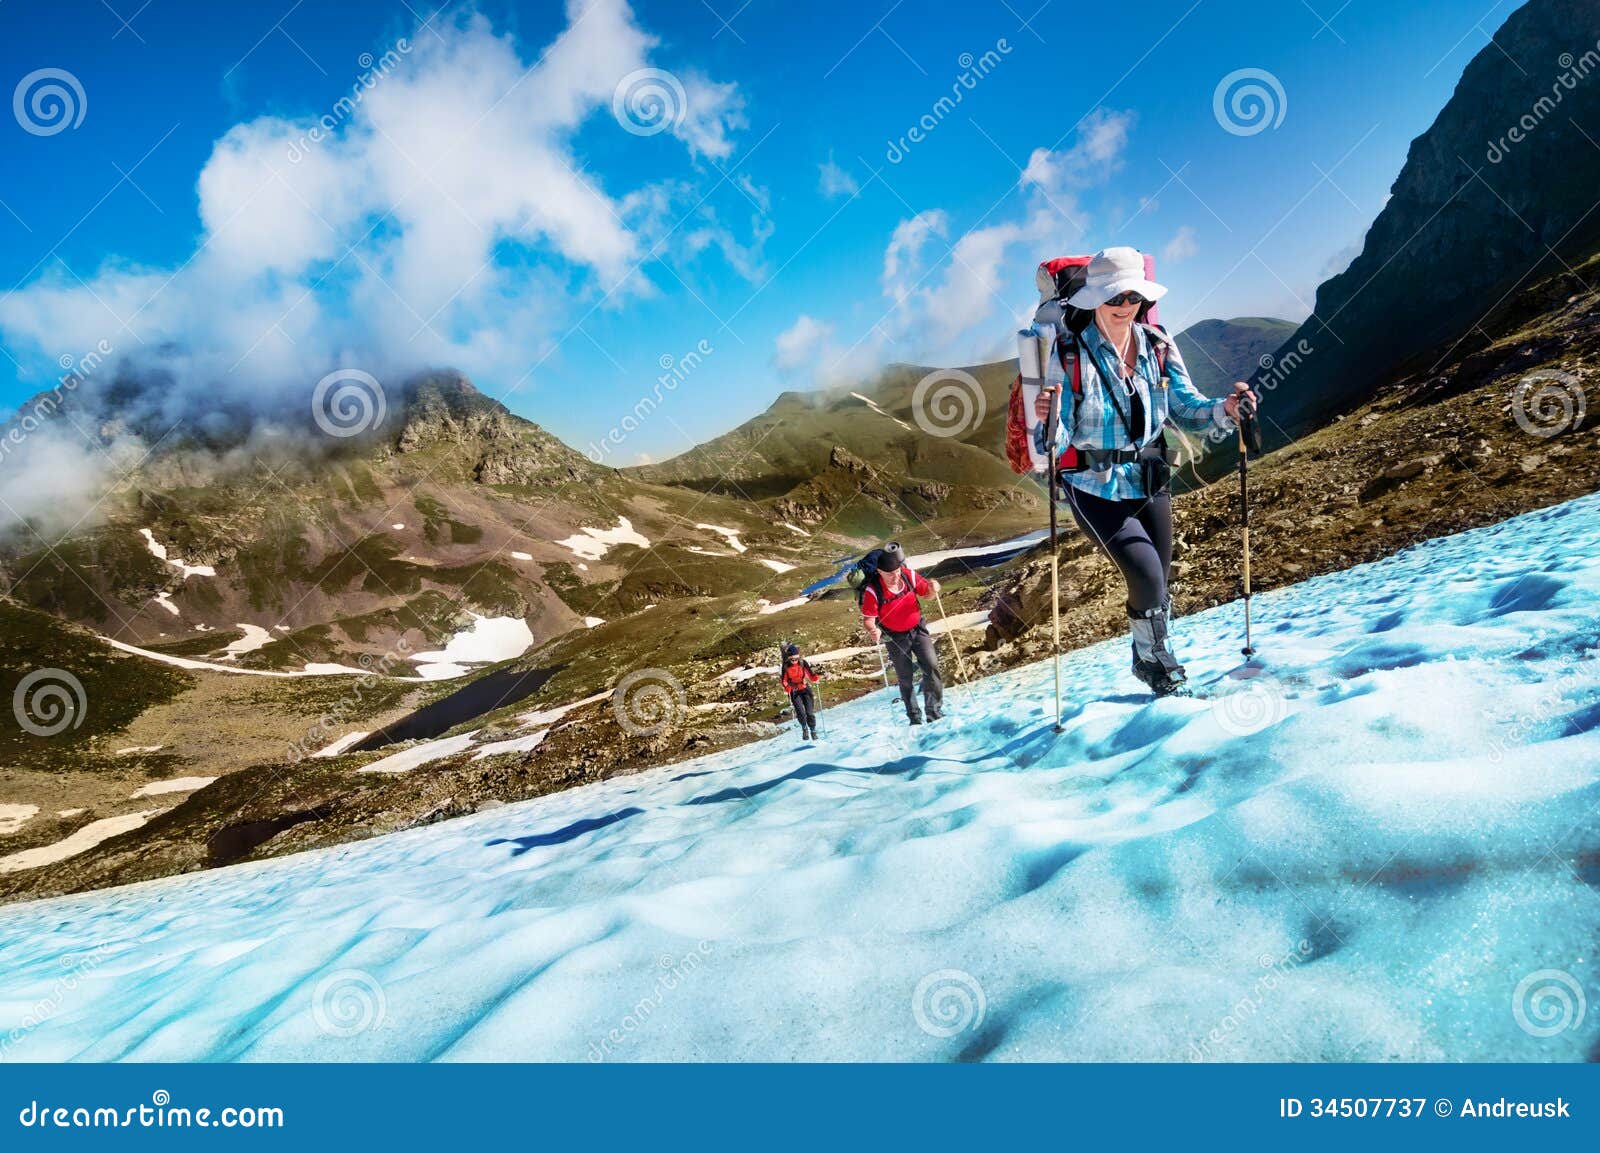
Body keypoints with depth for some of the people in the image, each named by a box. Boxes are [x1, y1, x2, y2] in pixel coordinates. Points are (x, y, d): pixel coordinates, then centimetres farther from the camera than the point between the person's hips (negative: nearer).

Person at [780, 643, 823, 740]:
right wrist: (787, 687, -23)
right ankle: (804, 728, 13)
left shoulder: (803, 663, -8)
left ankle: (813, 730, 15)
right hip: (794, 692, -1)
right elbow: (784, 681, -3)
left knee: (810, 712, -6)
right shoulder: (786, 666, -8)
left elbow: (812, 676, -6)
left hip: (805, 689, 1)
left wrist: (816, 676, -27)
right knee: (801, 712, -16)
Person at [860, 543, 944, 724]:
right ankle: (914, 718, 22)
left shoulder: (909, 575, -14)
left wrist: (932, 589, -21)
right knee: (905, 679, 6)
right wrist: (873, 630, -40)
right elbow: (867, 619, -18)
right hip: (895, 638, -2)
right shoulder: (872, 591, -24)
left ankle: (935, 711, 0)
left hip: (917, 629, 2)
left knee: (931, 665, -12)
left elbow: (926, 592, 2)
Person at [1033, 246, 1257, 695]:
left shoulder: (1159, 347, -1)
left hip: (1150, 483, 5)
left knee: (1159, 585, 13)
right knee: (1146, 575, -18)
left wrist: (1225, 410, -18)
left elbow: (1187, 409, 2)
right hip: (1095, 488, -5)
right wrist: (1046, 421, -40)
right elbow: (1057, 439, -17)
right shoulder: (1071, 354, -13)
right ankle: (1155, 659, 12)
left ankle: (1149, 660, 42)